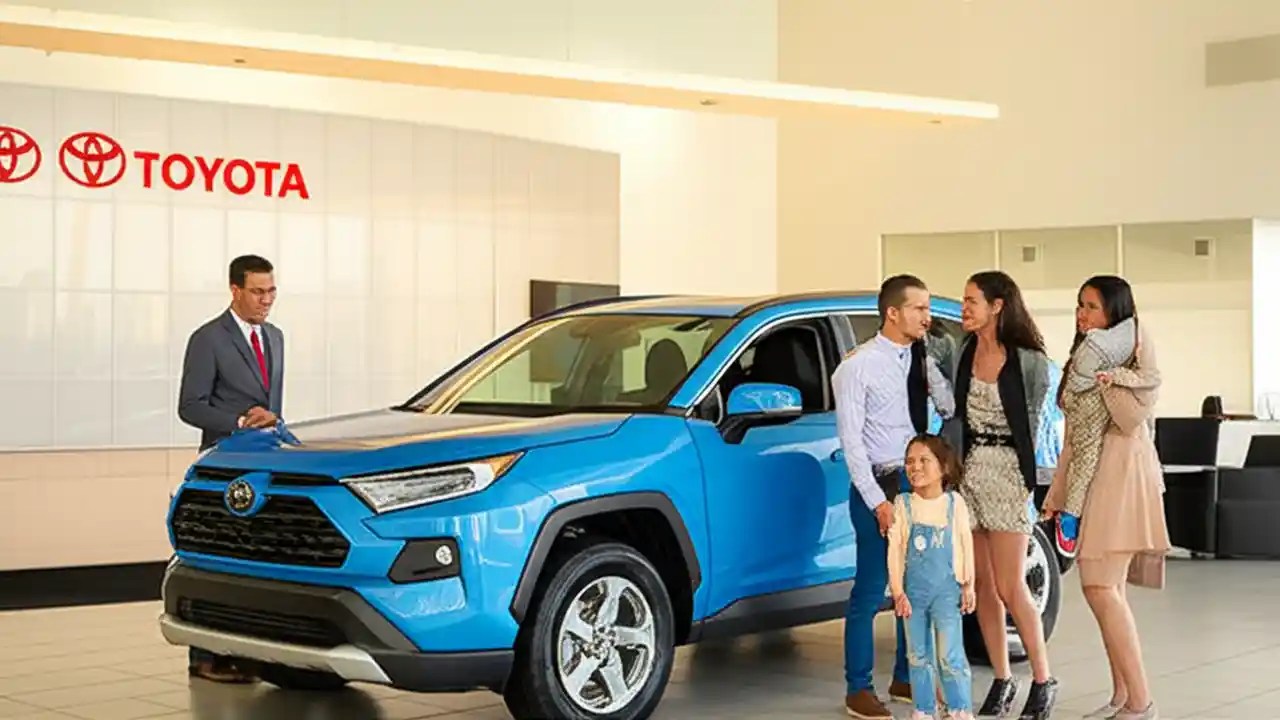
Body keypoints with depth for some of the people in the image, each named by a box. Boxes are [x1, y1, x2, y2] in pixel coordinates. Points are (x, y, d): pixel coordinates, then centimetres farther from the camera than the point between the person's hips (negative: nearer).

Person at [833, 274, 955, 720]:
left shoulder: (922, 360, 7)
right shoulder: (859, 366, -10)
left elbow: (952, 408, 0)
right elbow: (851, 441, -12)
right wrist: (877, 501, -15)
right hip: (879, 487, -6)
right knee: (870, 592, -1)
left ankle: (906, 678, 28)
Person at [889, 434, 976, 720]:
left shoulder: (955, 503, -3)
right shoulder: (903, 505, -2)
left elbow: (966, 544, 1)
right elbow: (895, 550, -3)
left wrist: (968, 585, -1)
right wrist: (898, 592, -7)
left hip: (947, 590, -2)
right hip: (914, 591, 2)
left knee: (950, 655, -8)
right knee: (918, 656, 10)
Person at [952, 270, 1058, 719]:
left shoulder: (1028, 359, -8)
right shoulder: (963, 352, 6)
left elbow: (1033, 419, 0)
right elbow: (950, 406, 10)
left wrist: (1027, 474, 0)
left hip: (1006, 471, -5)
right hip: (969, 469, 5)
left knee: (1010, 587, -4)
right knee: (983, 584, 8)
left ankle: (1043, 680, 12)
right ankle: (1001, 681, 19)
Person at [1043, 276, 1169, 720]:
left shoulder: (1134, 354, -3)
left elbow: (1133, 420, -13)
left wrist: (1107, 379, -23)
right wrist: (1057, 493, 18)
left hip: (1121, 474, -8)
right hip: (1087, 476, 8)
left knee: (1101, 588, -16)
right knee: (1106, 591, 6)